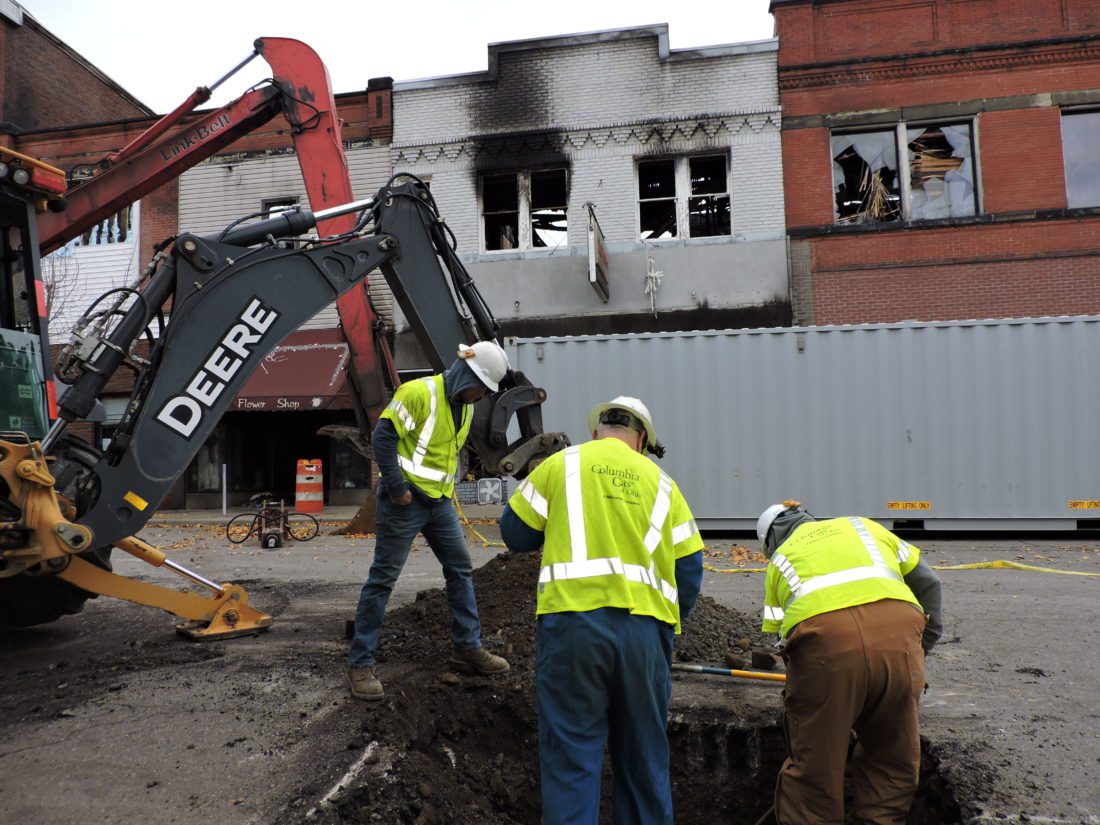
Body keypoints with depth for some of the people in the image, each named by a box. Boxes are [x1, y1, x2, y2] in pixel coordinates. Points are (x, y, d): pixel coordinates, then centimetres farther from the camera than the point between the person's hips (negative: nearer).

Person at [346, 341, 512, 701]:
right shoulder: (420, 392, -17)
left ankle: (468, 647, 26)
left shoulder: (465, 406, 11)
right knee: (383, 578, -1)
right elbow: (383, 436, -20)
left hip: (440, 501, 9)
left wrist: (448, 489, 12)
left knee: (461, 570, 12)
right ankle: (360, 663, 9)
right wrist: (397, 488, -20)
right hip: (405, 501, -8)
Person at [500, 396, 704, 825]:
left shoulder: (563, 464, 7)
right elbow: (689, 569, 10)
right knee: (644, 757, 16)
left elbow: (515, 533, 9)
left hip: (574, 621, -2)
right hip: (644, 628, 3)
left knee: (571, 755, 5)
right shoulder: (661, 482, 13)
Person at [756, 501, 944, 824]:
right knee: (893, 762, 22)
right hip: (899, 634, 2)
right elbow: (927, 581, 28)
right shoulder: (863, 525, 34)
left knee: (812, 767, 12)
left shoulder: (779, 559, 28)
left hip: (825, 640, -2)